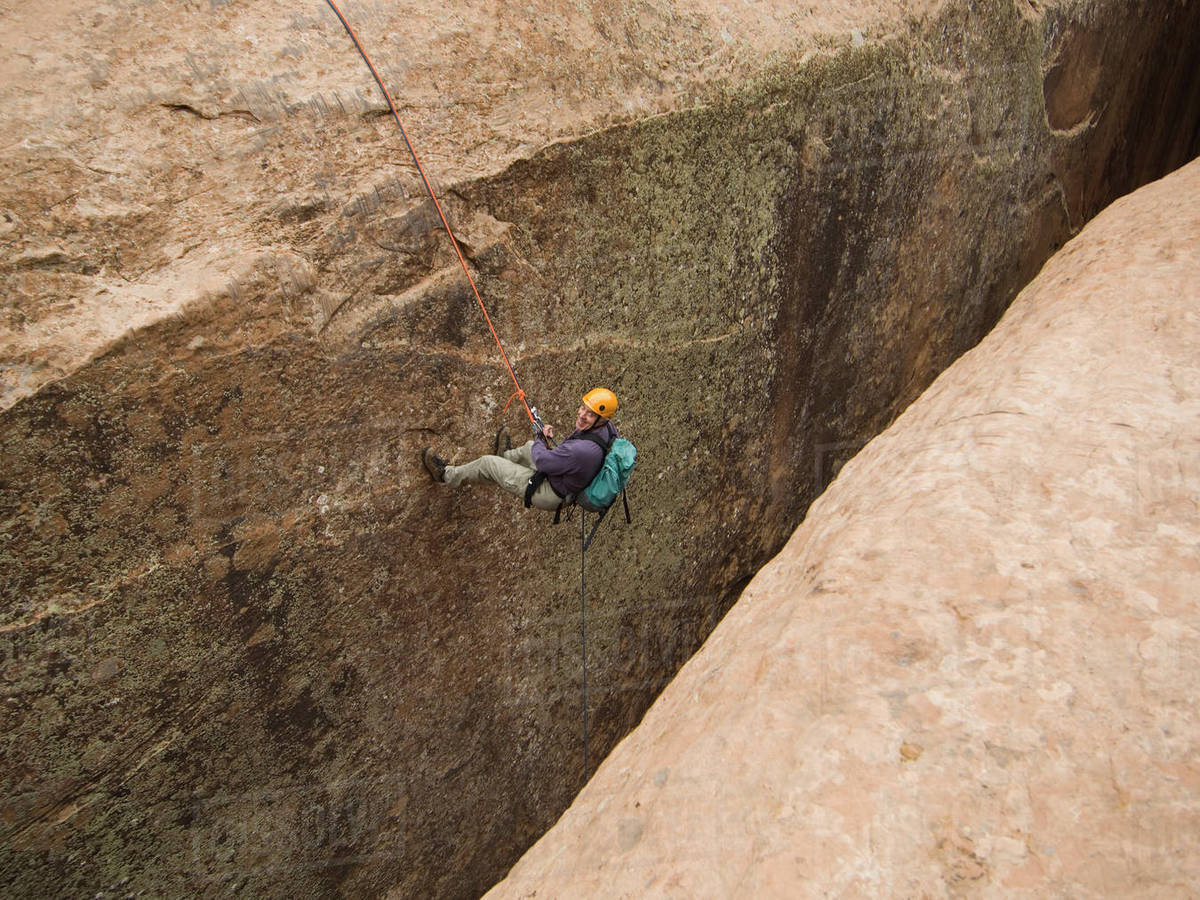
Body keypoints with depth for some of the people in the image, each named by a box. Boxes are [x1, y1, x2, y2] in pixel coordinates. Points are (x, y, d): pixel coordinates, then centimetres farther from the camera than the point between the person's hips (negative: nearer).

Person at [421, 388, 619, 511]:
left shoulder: (582, 450, -42)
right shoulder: (607, 428, -14)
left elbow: (542, 461, -26)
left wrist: (543, 439, -6)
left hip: (549, 494, -8)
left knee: (487, 463, 4)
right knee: (529, 447, 31)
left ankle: (446, 475, 31)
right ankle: (504, 455, 66)